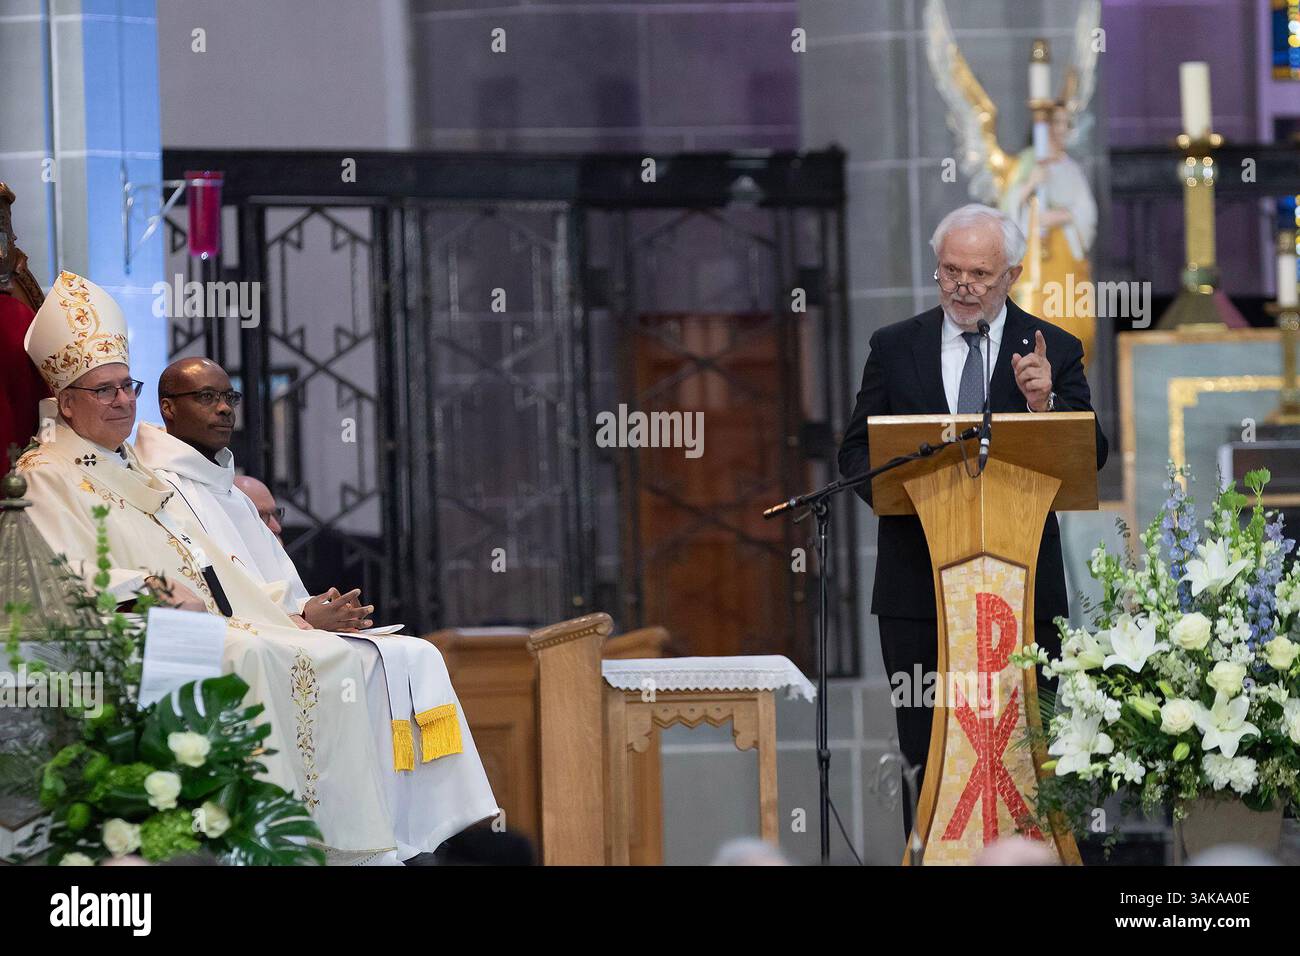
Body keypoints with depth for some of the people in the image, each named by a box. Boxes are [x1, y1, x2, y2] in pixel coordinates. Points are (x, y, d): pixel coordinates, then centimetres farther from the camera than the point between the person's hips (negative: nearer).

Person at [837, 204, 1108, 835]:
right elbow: (856, 451, 8)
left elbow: (1089, 459, -3)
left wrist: (1044, 404, -21)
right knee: (925, 753, 4)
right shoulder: (894, 348, 8)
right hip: (918, 586, 1)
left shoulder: (1053, 352, 4)